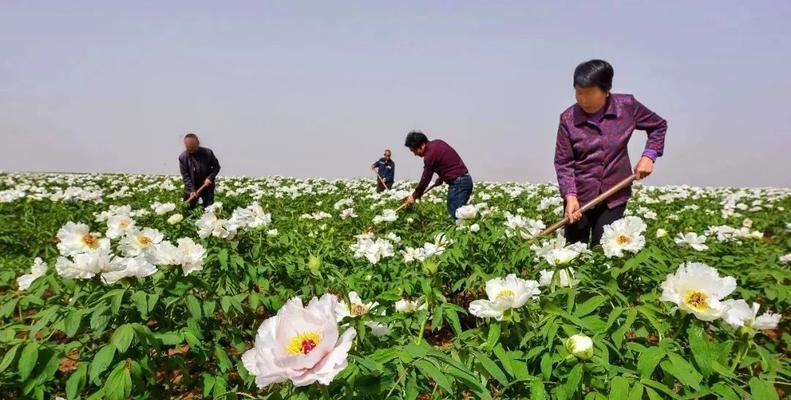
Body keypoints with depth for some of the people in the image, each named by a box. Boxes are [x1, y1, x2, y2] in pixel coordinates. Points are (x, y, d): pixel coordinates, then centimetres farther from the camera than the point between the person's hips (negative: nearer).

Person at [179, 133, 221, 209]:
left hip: (207, 187, 0)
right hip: (191, 189, 0)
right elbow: (185, 176, -9)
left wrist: (210, 177, -18)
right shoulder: (182, 157, -10)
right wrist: (192, 190, -19)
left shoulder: (208, 152, -10)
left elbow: (216, 166, -1)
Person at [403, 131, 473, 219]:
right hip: (466, 179, 9)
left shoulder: (430, 155, -16)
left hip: (458, 183, -9)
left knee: (455, 213, -8)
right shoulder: (437, 143, 11)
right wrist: (441, 178, 16)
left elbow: (425, 179, -8)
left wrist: (414, 196, 3)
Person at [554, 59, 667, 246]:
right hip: (580, 196, 0)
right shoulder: (568, 118, -10)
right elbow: (563, 163, -7)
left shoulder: (627, 106, -8)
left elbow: (659, 126, 10)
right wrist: (570, 196, -19)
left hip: (614, 195, 0)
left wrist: (649, 155, -5)